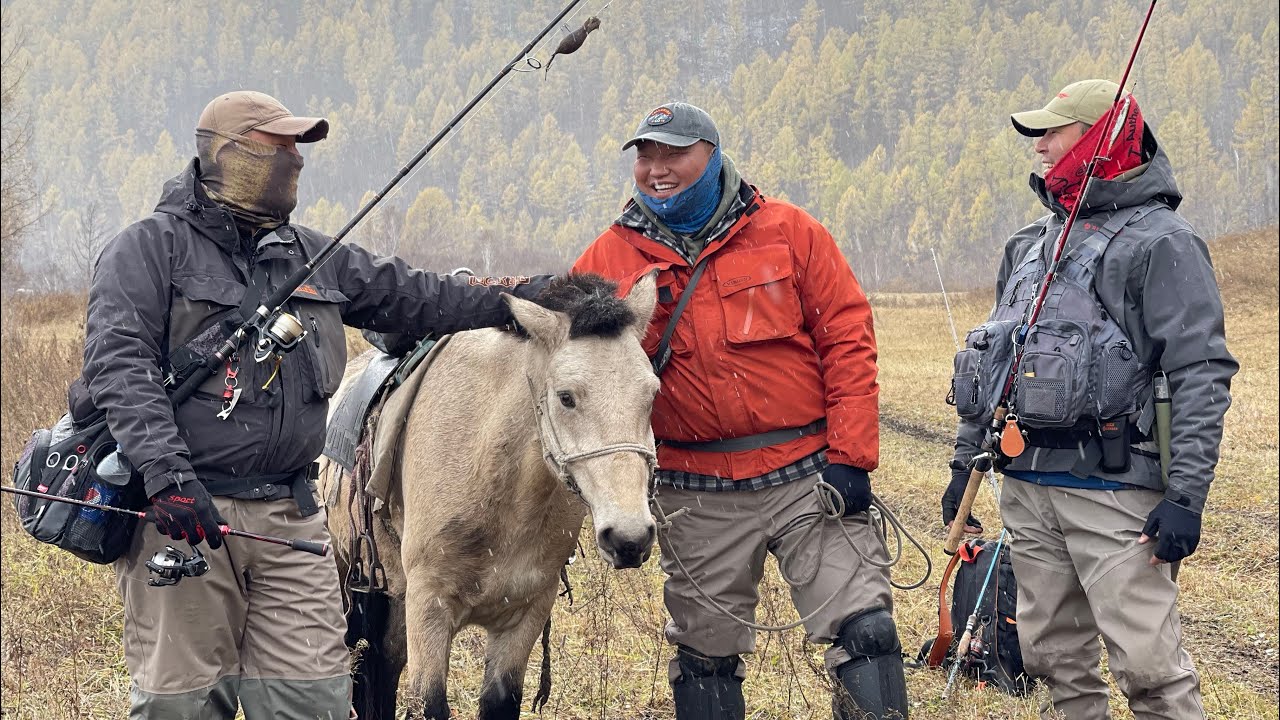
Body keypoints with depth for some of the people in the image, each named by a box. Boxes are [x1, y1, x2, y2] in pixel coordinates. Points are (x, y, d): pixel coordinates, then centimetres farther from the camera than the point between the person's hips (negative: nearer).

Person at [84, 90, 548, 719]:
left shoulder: (315, 258, 18)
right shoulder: (150, 248, -1)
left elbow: (412, 298, 25)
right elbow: (118, 364, -14)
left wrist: (519, 301, 19)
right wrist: (167, 471, -26)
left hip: (290, 516, 6)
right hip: (183, 510, -5)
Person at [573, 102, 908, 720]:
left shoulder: (789, 232, 0)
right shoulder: (612, 257, 4)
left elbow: (847, 339, -2)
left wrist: (849, 458, -8)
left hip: (807, 475, -2)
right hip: (697, 496, 2)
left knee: (865, 629, -11)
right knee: (705, 652, 11)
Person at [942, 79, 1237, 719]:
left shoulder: (1160, 242, -7)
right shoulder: (1034, 243, 18)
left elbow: (1202, 376, -13)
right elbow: (995, 353, 26)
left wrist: (1185, 496, -20)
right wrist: (965, 462, 22)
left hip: (1112, 486, -7)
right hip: (1026, 485, 8)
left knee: (1148, 664, -12)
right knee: (1054, 656, 10)